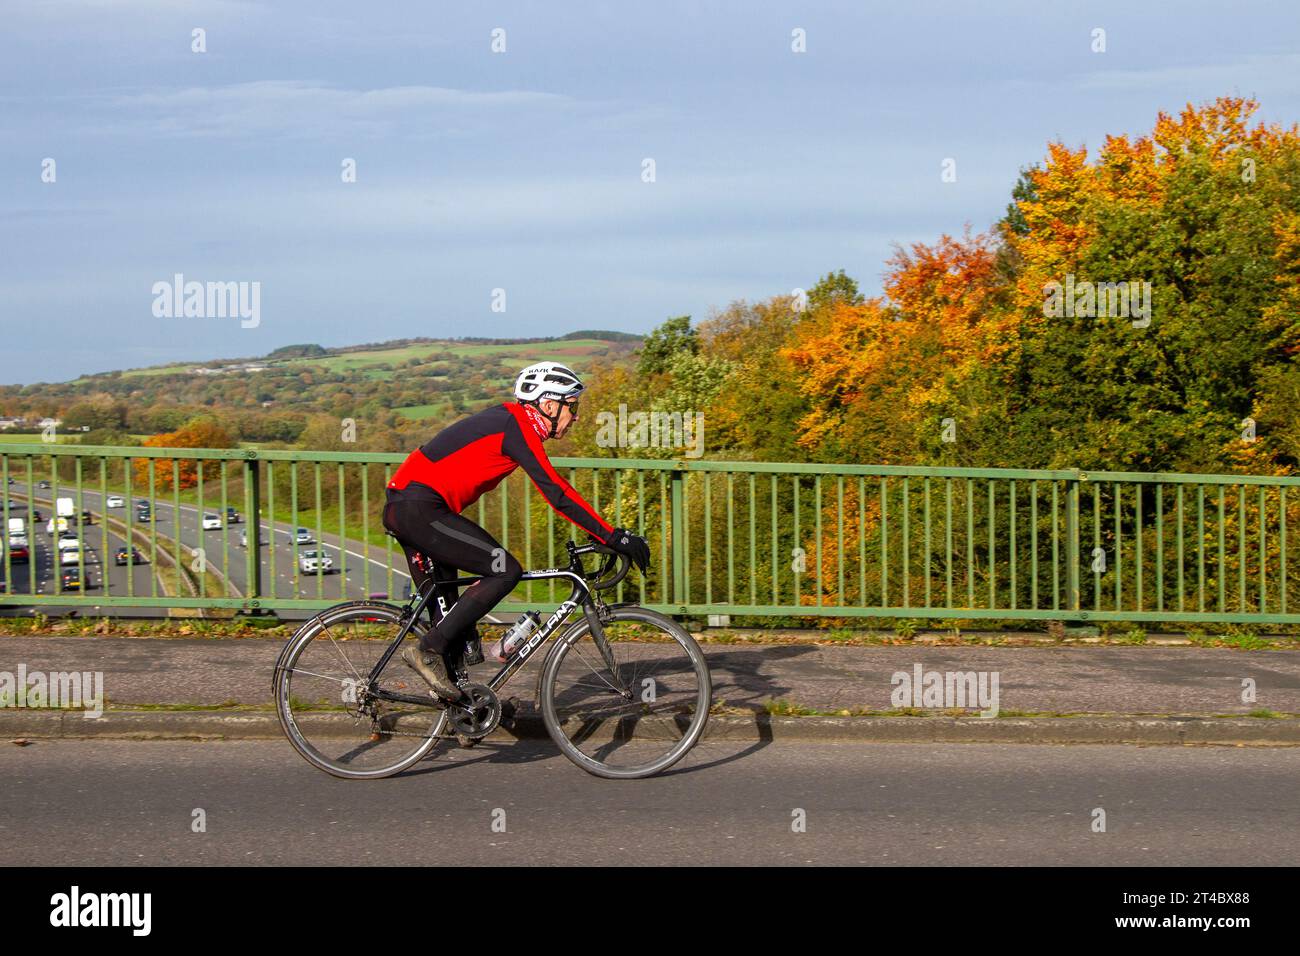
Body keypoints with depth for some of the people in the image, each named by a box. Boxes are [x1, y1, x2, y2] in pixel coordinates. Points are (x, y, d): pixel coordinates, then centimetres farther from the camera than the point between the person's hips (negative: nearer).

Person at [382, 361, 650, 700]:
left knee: (445, 606, 16)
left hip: (401, 507, 10)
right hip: (420, 509, -10)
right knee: (505, 571, -12)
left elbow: (555, 491, 23)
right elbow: (557, 494, -18)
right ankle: (428, 649, -12)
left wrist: (599, 533, 21)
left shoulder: (507, 418, 18)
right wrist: (614, 537, -17)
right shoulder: (518, 428, -11)